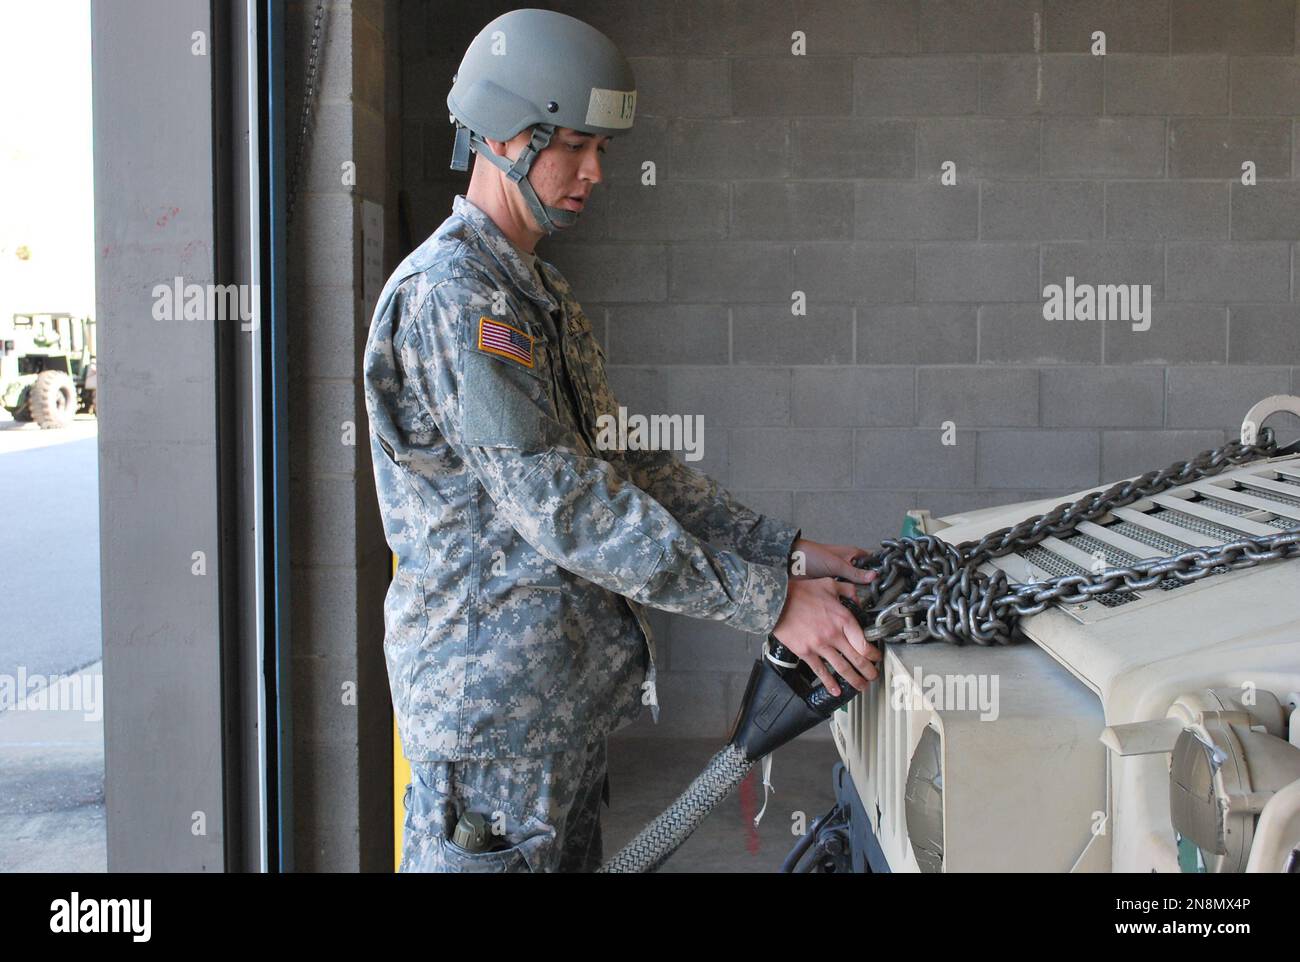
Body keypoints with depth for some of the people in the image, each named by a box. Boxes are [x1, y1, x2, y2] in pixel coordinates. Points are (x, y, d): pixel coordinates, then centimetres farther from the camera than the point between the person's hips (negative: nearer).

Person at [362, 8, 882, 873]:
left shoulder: (544, 292, 16)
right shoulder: (449, 292, -17)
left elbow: (623, 462, 14)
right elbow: (560, 502, -24)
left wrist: (784, 550, 3)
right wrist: (768, 601, -24)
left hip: (569, 692, 10)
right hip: (494, 694, -10)